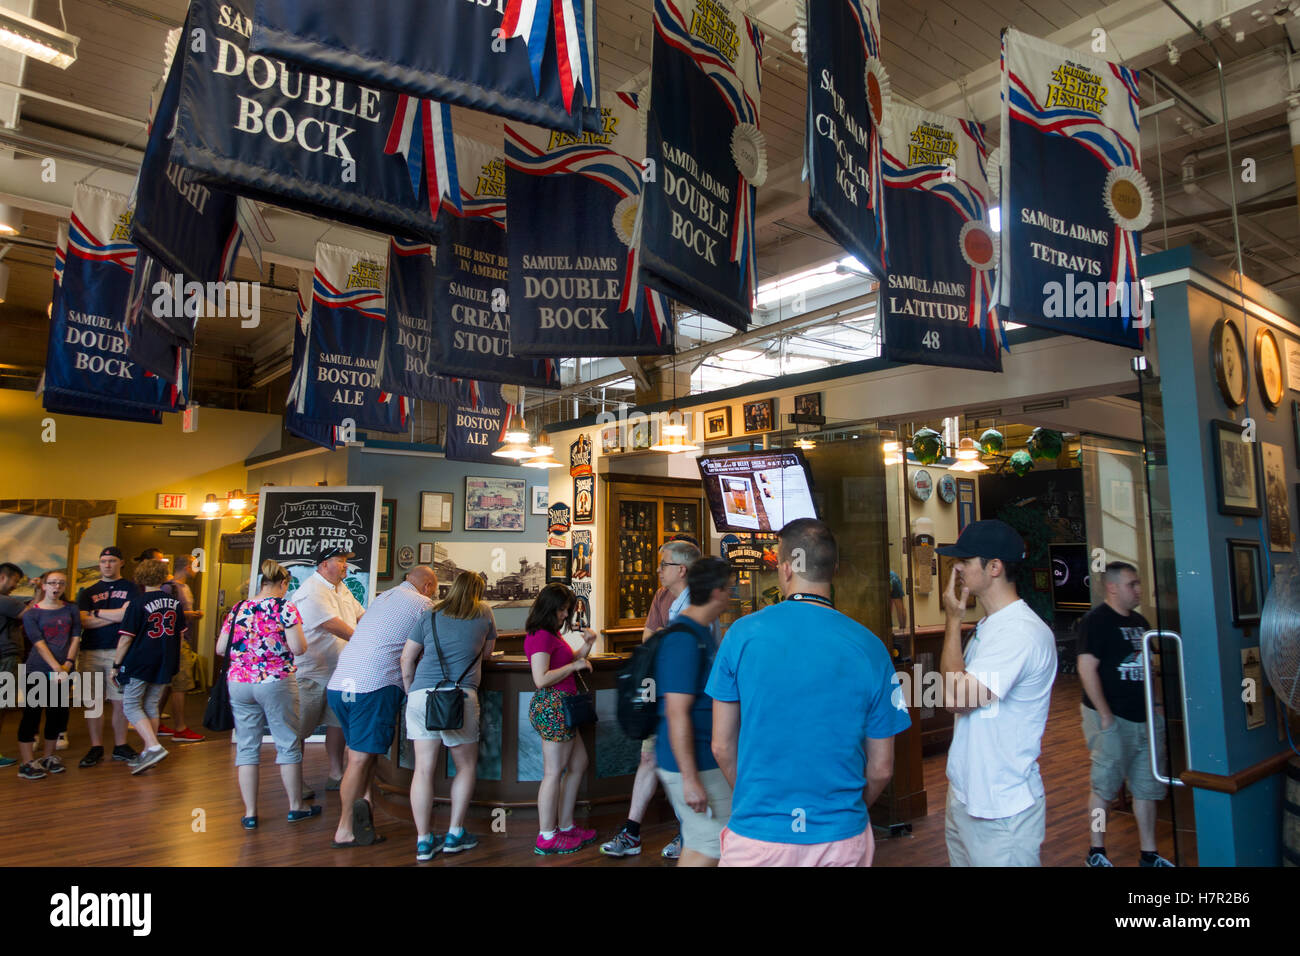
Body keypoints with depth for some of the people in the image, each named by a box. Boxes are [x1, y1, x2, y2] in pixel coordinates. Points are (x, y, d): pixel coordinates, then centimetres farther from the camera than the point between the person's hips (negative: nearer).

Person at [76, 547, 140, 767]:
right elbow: (83, 621, 2)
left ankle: (120, 746, 10)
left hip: (118, 651, -2)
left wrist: (98, 613, 0)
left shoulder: (130, 589, 7)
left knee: (119, 701, 0)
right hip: (91, 652, 3)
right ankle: (96, 748, 12)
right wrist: (115, 617, -5)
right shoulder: (88, 592, 15)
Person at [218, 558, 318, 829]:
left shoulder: (238, 609, 6)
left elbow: (220, 648, 8)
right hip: (276, 683, -4)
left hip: (239, 683, 4)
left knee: (246, 747, 11)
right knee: (288, 744, 8)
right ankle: (296, 807, 18)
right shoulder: (285, 608, -7)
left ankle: (249, 814, 13)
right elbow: (298, 648, -14)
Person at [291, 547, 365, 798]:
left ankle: (336, 774, 22)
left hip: (338, 672, 9)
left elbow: (361, 615, 18)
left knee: (337, 723, 12)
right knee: (299, 730, 2)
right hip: (310, 673, -9)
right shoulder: (311, 592, -18)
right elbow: (332, 625, -24)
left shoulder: (341, 589, 12)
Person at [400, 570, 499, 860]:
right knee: (466, 766, 14)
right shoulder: (484, 613, 12)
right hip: (461, 695, -2)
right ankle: (455, 834, 16)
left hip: (421, 693, 2)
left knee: (423, 768, 5)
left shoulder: (430, 615, 14)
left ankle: (424, 840, 10)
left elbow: (407, 658, 15)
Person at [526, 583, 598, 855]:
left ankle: (565, 826, 25)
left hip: (560, 708, 11)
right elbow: (542, 679, -23)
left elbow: (569, 663, 24)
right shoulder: (540, 636, -15)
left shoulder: (552, 634, 17)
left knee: (579, 765, 17)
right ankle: (547, 838, 7)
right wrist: (575, 665, -14)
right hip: (552, 707, -11)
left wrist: (586, 645, 9)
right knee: (554, 772, -3)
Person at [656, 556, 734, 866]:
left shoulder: (702, 632, 10)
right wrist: (690, 779, -24)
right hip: (694, 765, -10)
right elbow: (677, 714, -25)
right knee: (716, 844, -2)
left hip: (705, 759, 10)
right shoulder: (684, 639, -22)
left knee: (699, 842, 17)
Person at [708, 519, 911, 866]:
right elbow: (881, 767, 0)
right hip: (842, 837, 1)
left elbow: (722, 746, -3)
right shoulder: (869, 647, -8)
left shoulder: (743, 633, -10)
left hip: (757, 835, -1)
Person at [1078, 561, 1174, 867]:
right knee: (1105, 787, 1)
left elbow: (1145, 667, 21)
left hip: (1144, 718, 8)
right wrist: (1105, 717, -19)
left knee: (1147, 787, 13)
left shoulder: (1139, 621, 13)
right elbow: (1087, 670, -18)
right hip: (1113, 719, -8)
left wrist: (1156, 710, 14)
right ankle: (1096, 852, 15)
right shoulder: (1096, 620, -12)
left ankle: (1148, 854, 25)